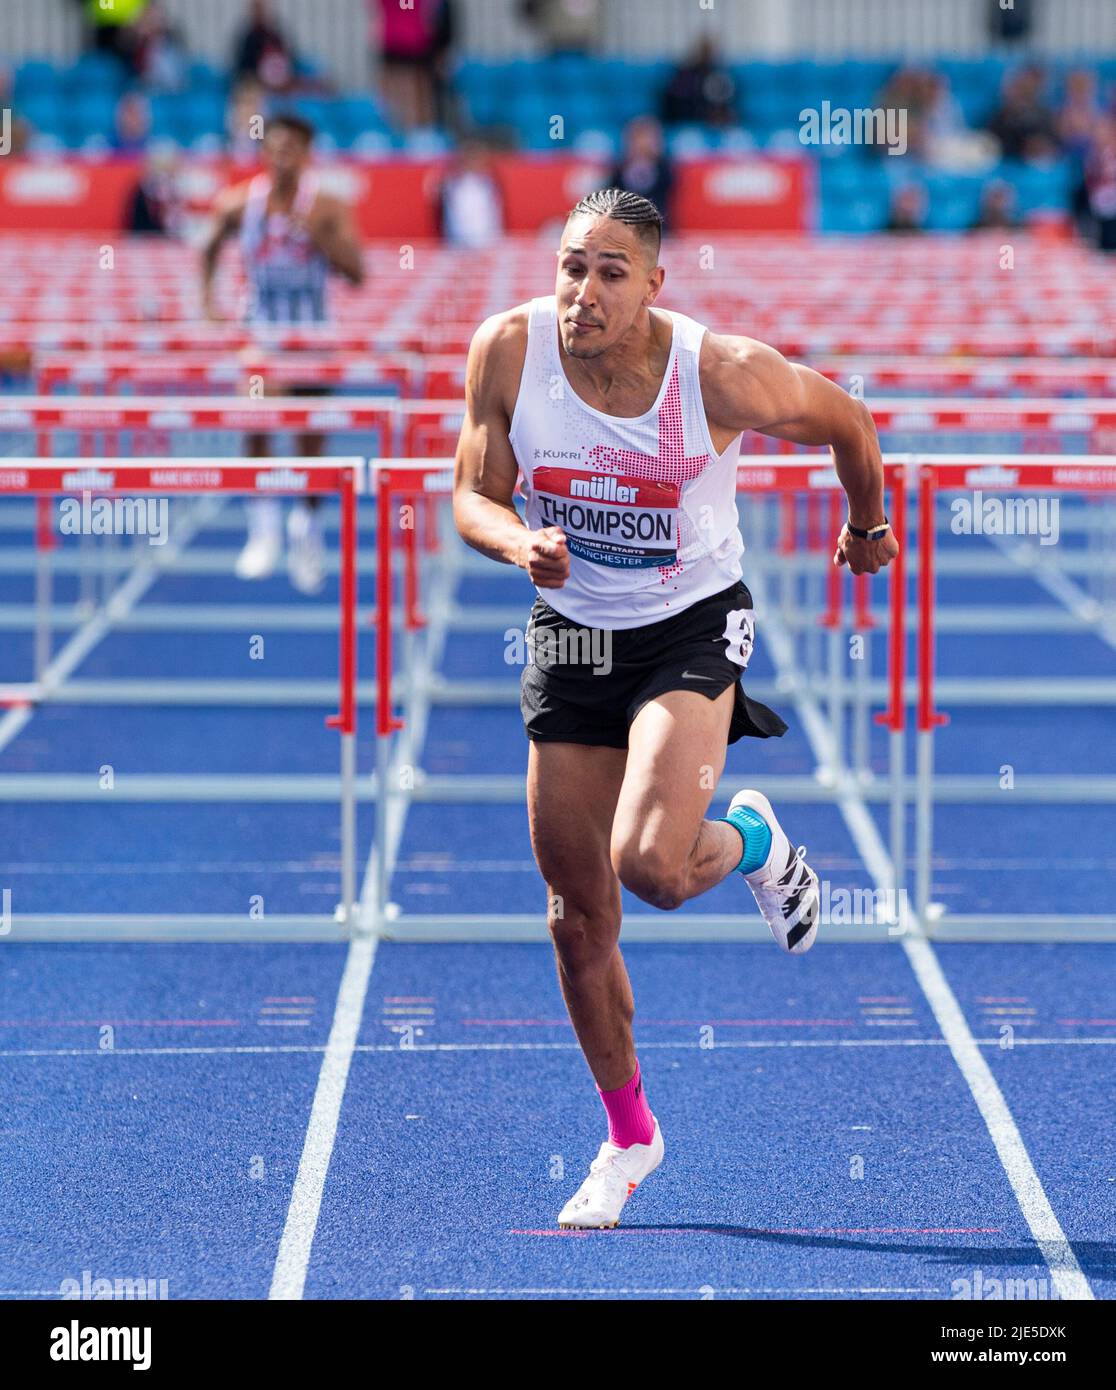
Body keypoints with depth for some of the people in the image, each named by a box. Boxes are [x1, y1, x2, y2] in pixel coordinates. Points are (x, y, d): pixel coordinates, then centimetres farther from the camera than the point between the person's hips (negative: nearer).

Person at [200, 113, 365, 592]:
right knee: (256, 426, -20)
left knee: (311, 438, 5)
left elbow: (356, 271, -13)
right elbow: (210, 250, 18)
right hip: (259, 331, 0)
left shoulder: (328, 208, -5)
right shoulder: (239, 204, 0)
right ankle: (263, 529, -14)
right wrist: (208, 298, 6)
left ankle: (307, 532, 27)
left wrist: (315, 232, -23)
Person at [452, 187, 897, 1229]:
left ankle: (750, 843, 12)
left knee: (650, 864, -26)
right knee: (577, 911, 7)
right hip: (572, 631, 4)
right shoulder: (507, 349, -15)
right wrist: (521, 542, -29)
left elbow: (844, 420, -3)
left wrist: (867, 522, 15)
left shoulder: (723, 373, -23)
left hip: (692, 626, -3)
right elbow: (471, 499, -6)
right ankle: (628, 1135, 29)